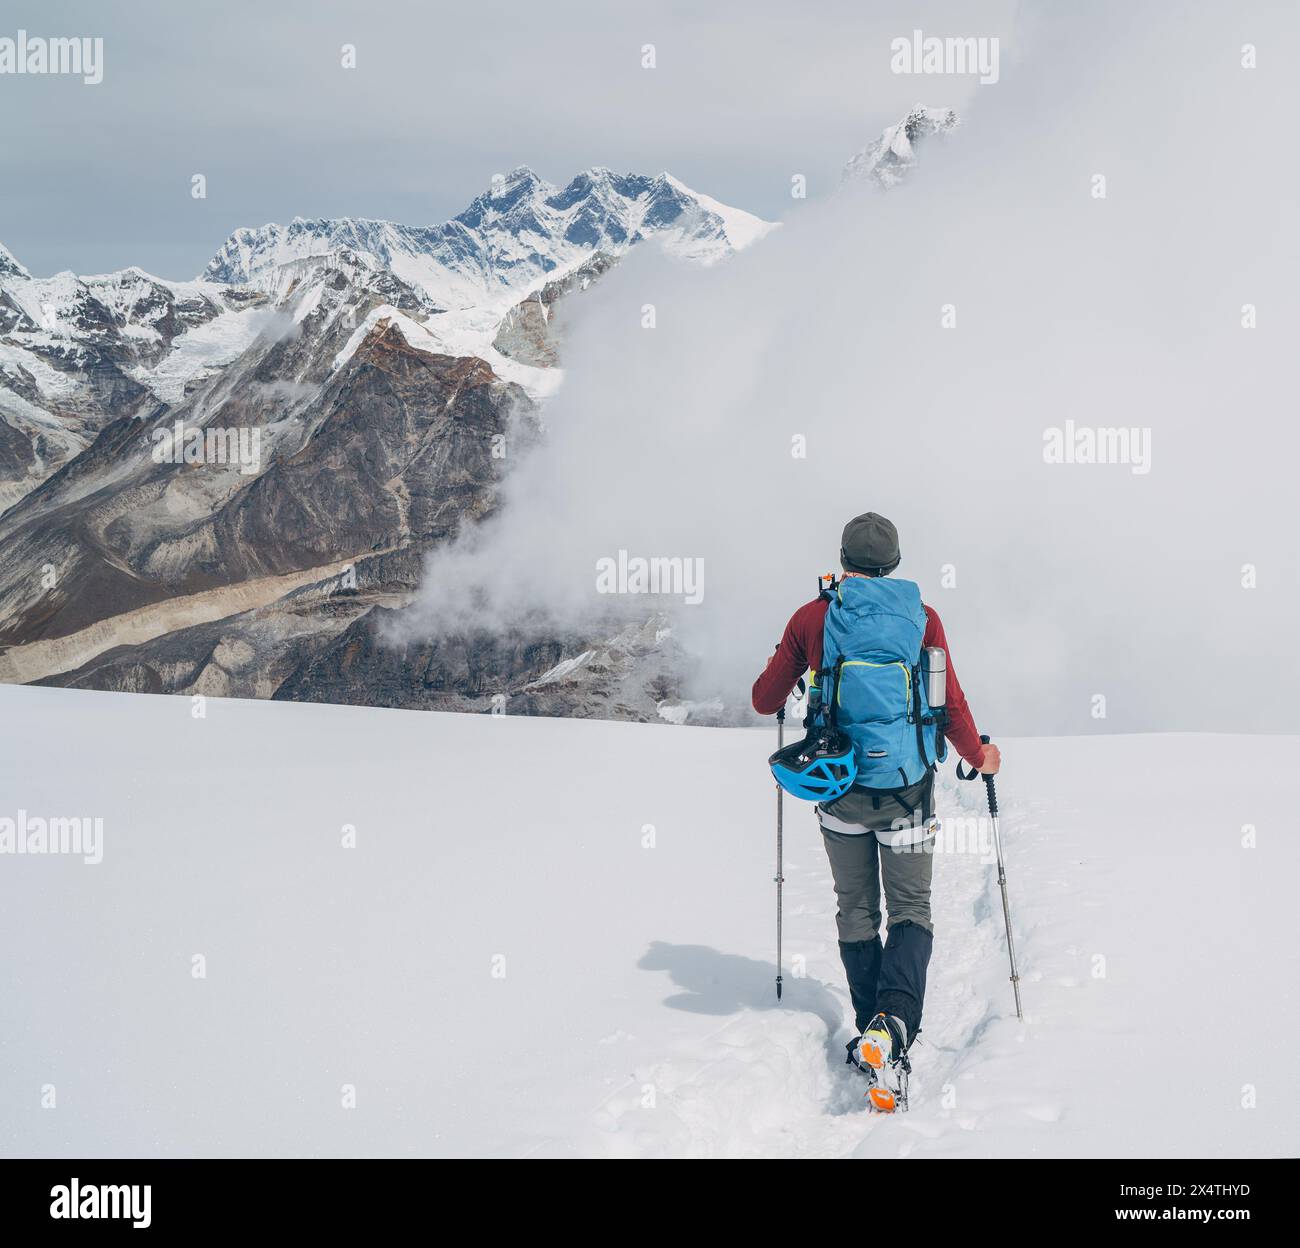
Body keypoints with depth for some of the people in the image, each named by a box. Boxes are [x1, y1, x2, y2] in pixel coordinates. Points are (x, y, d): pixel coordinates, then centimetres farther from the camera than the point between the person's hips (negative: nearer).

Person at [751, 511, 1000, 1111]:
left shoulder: (812, 618, -2)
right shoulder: (921, 618, -3)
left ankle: (871, 1032, 20)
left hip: (840, 787, 1)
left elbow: (765, 699, 5)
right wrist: (980, 757, 17)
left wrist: (787, 669, 28)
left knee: (856, 911, 17)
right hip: (906, 787, 0)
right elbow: (952, 707, -2)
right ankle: (893, 1026, -15)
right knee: (911, 911, 7)